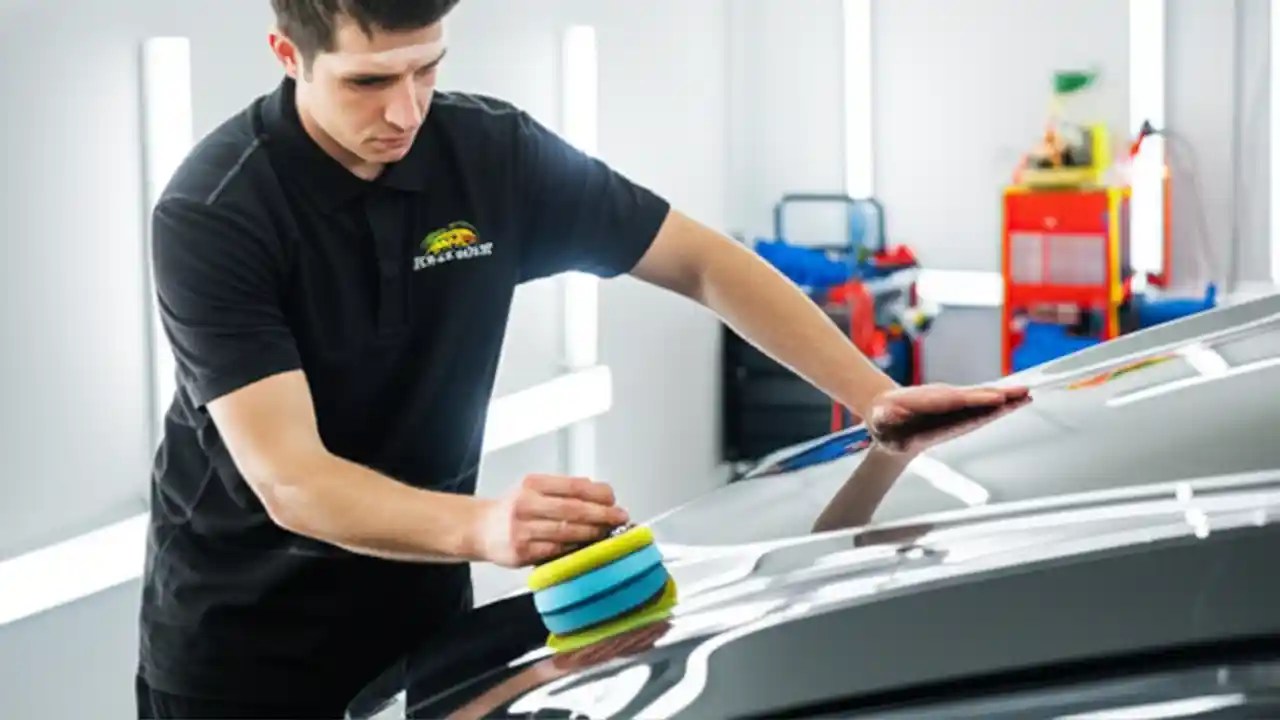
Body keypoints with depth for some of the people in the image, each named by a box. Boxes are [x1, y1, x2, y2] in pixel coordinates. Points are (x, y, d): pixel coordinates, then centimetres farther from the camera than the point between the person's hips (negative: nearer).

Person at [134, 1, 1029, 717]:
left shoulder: (495, 153, -9)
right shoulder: (213, 215, -22)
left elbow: (705, 263, -2)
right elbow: (288, 481, -30)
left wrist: (874, 396, -13)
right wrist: (481, 527, -47)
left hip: (419, 608, 3)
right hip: (239, 631, -3)